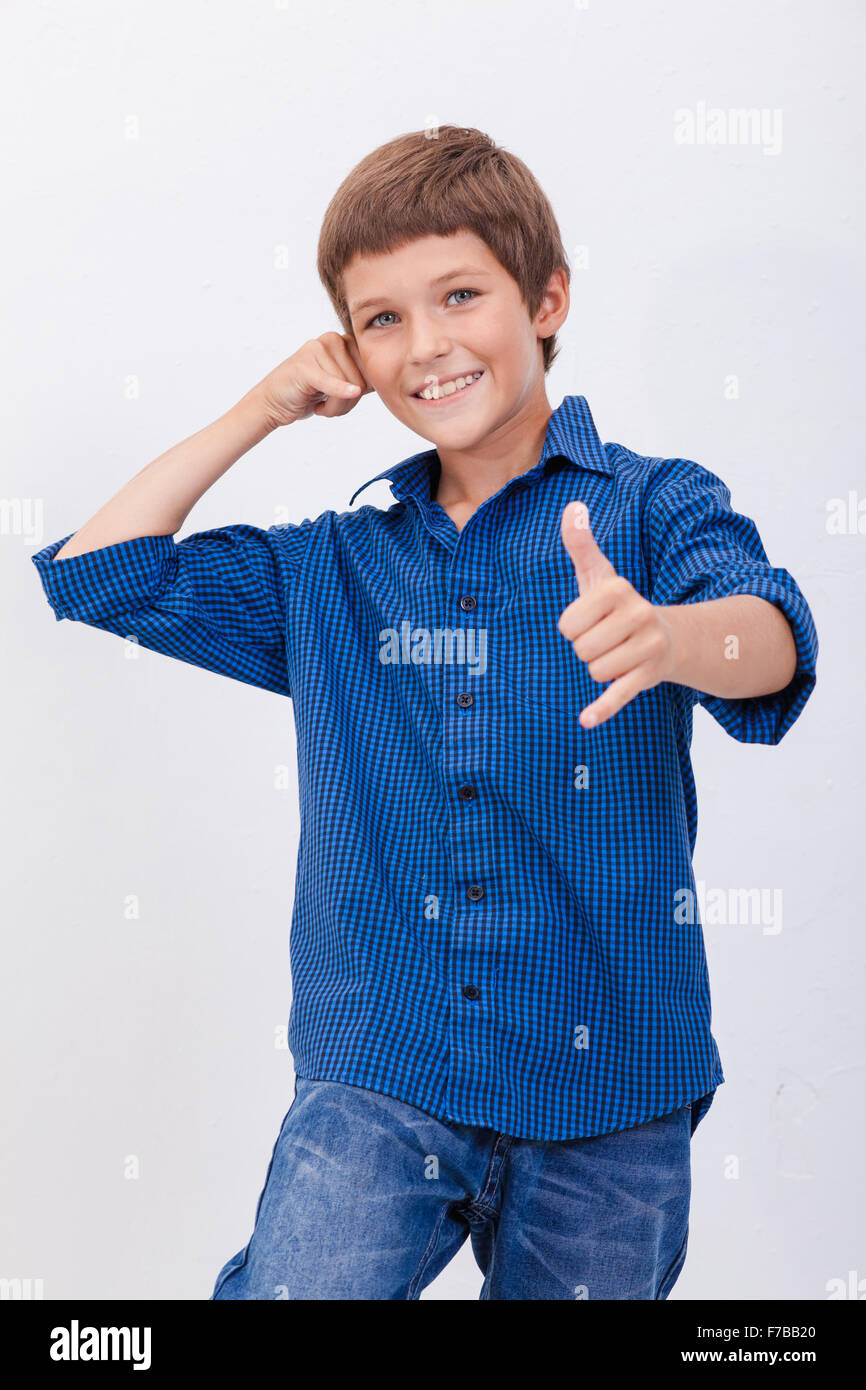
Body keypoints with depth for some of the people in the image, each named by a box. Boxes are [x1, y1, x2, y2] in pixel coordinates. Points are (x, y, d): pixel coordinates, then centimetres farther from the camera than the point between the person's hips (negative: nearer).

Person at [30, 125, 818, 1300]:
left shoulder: (652, 509, -2)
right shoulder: (332, 570, 10)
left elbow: (772, 640, -21)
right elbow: (92, 573, 13)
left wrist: (671, 637, -45)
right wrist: (259, 412, 7)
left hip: (606, 1095, -1)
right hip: (374, 1080, 2)